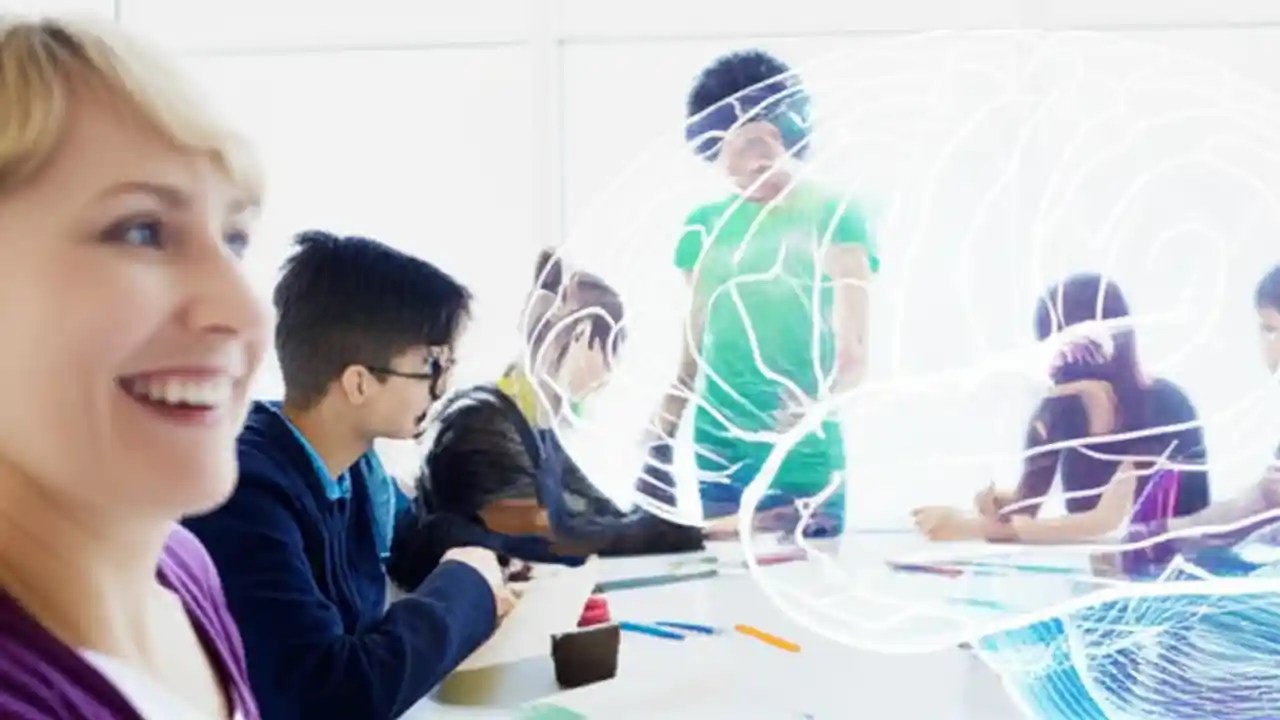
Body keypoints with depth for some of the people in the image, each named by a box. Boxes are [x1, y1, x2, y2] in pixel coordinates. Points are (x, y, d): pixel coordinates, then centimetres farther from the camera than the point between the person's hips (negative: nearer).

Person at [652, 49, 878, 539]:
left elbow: (853, 349, -8)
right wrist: (657, 446, 6)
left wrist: (820, 402, -28)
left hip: (803, 460, -3)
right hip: (716, 459, 3)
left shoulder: (834, 217, -2)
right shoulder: (704, 227, 8)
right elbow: (693, 352, 13)